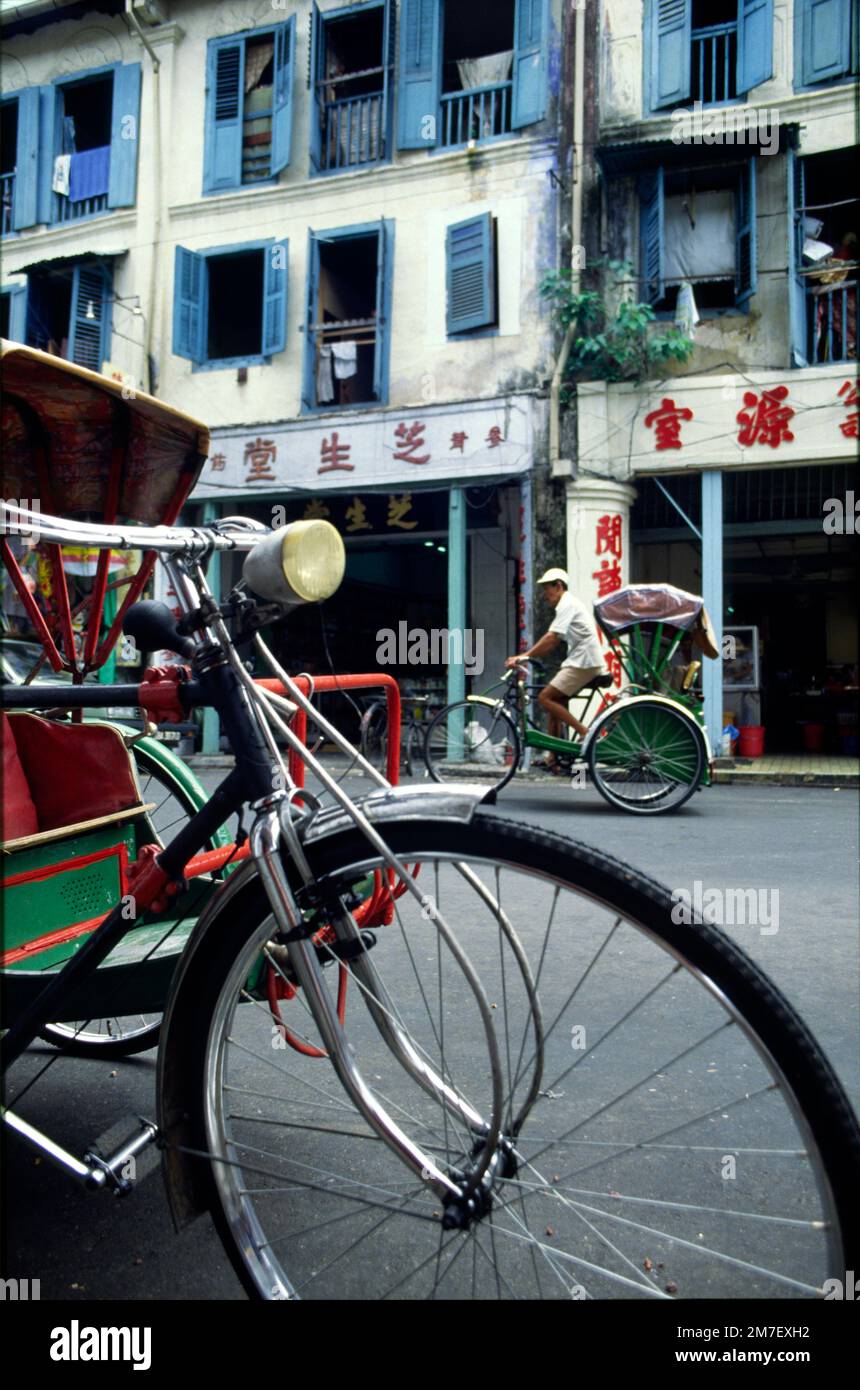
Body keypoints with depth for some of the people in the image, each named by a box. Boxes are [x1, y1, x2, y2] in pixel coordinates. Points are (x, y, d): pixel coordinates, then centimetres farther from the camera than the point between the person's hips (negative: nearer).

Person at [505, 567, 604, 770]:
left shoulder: (567, 604, -10)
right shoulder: (568, 604, 21)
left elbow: (551, 638, -21)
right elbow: (553, 641, 19)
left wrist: (523, 656, -20)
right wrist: (527, 656, 10)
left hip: (583, 662, -10)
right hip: (581, 661, 10)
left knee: (545, 698, -11)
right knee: (554, 701, 10)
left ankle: (584, 732, -10)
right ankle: (553, 757, 12)